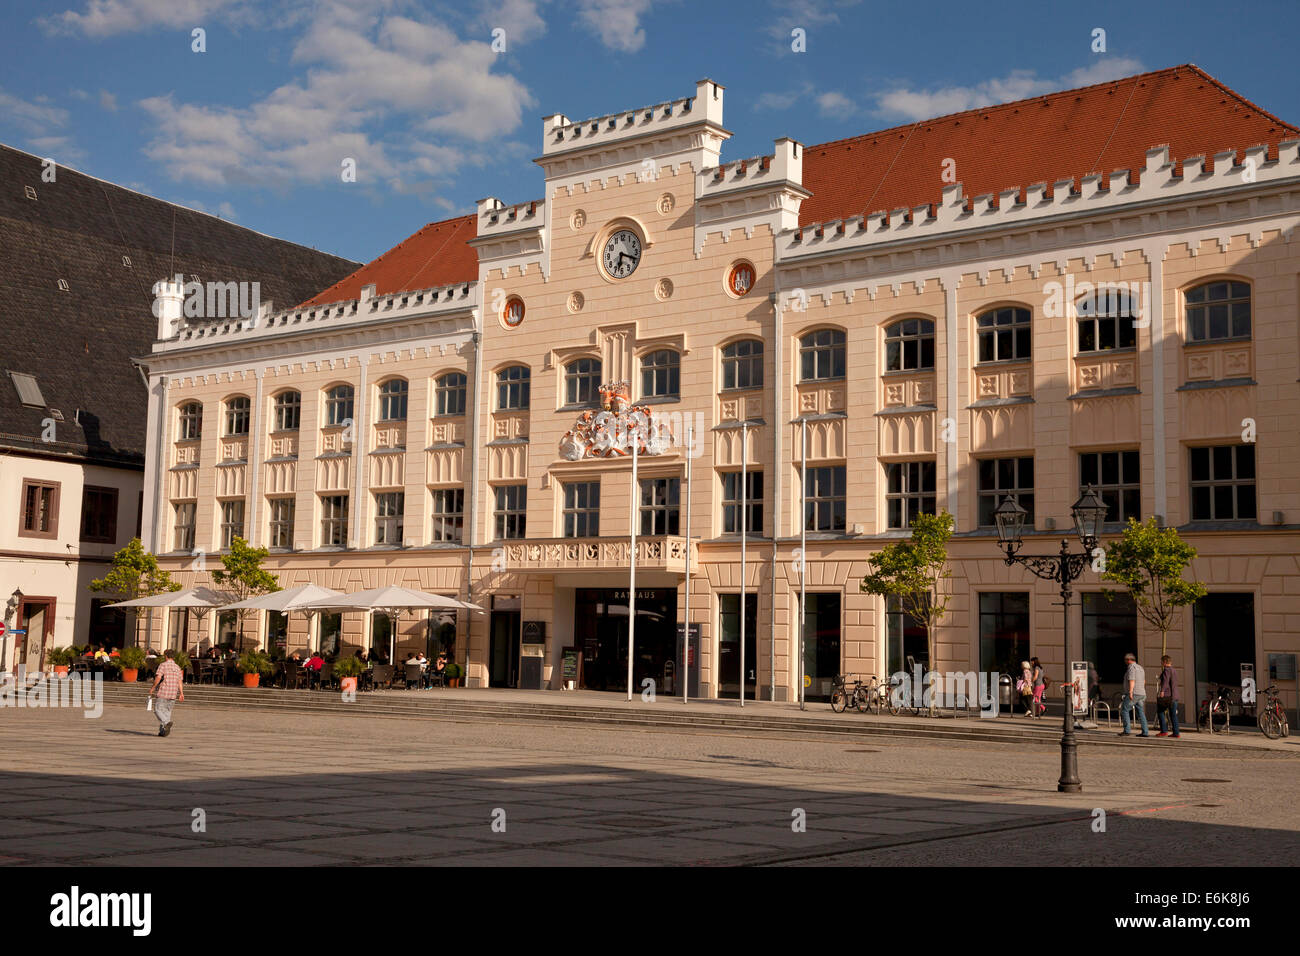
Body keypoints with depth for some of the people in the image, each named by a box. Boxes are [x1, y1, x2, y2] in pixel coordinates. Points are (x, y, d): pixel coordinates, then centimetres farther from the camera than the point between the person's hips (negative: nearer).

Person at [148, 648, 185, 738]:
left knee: (158, 710, -1)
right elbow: (180, 681, 7)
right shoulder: (178, 667, 11)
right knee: (167, 711, 11)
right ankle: (163, 731, 8)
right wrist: (181, 693, 6)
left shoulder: (163, 665, -4)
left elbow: (158, 677, -16)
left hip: (162, 693, -5)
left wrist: (153, 687, -5)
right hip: (173, 693, 5)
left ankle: (167, 722, -25)